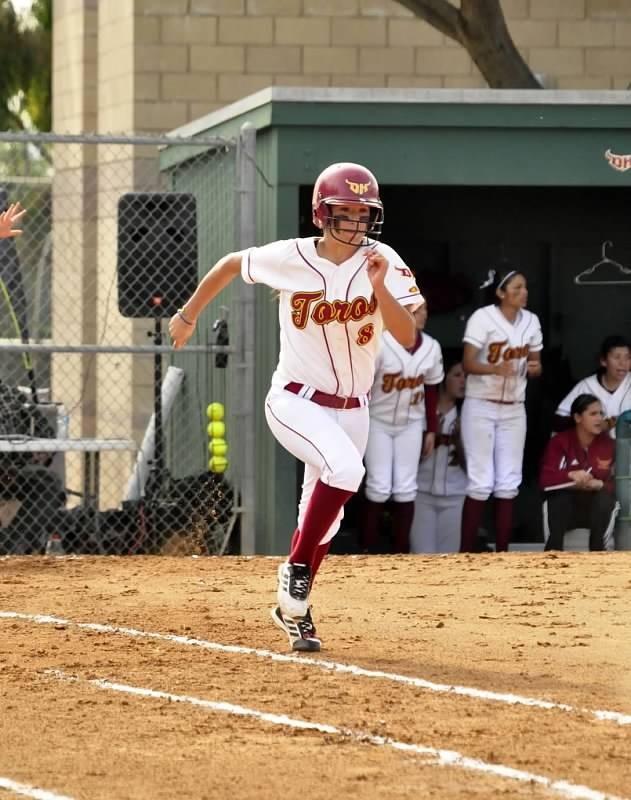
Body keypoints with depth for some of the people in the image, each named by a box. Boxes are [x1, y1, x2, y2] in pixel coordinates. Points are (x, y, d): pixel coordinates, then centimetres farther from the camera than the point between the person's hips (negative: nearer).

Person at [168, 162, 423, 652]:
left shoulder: (383, 262, -9)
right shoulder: (291, 258, -11)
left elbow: (408, 338, -18)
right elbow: (231, 264, 8)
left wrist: (380, 287, -32)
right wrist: (188, 315, 14)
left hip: (351, 408, 4)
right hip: (295, 402, -4)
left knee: (324, 514, 13)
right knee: (345, 468, -30)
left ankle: (293, 610, 34)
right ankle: (297, 570, -14)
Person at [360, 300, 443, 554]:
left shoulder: (431, 348, -5)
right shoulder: (381, 343, -22)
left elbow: (431, 389, 6)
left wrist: (431, 430, 8)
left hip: (411, 424, 4)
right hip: (378, 421, -4)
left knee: (406, 489, 3)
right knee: (379, 487, -6)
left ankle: (401, 550, 9)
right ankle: (367, 549, 4)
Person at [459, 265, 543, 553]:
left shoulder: (531, 321, 3)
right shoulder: (483, 318, -14)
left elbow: (535, 364, 11)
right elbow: (468, 364, -18)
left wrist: (534, 368, -14)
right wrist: (496, 369, -36)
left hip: (513, 410, 5)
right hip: (481, 407, -5)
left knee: (508, 483, 3)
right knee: (480, 482, -7)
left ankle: (502, 553, 9)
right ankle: (466, 553, 1)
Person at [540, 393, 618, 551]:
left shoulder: (609, 444, -7)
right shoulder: (559, 442, -10)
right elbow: (545, 480, -18)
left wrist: (599, 484, -30)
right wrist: (570, 475, -37)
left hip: (597, 508, 1)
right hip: (565, 507, -1)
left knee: (605, 498, -30)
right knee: (557, 499, -32)